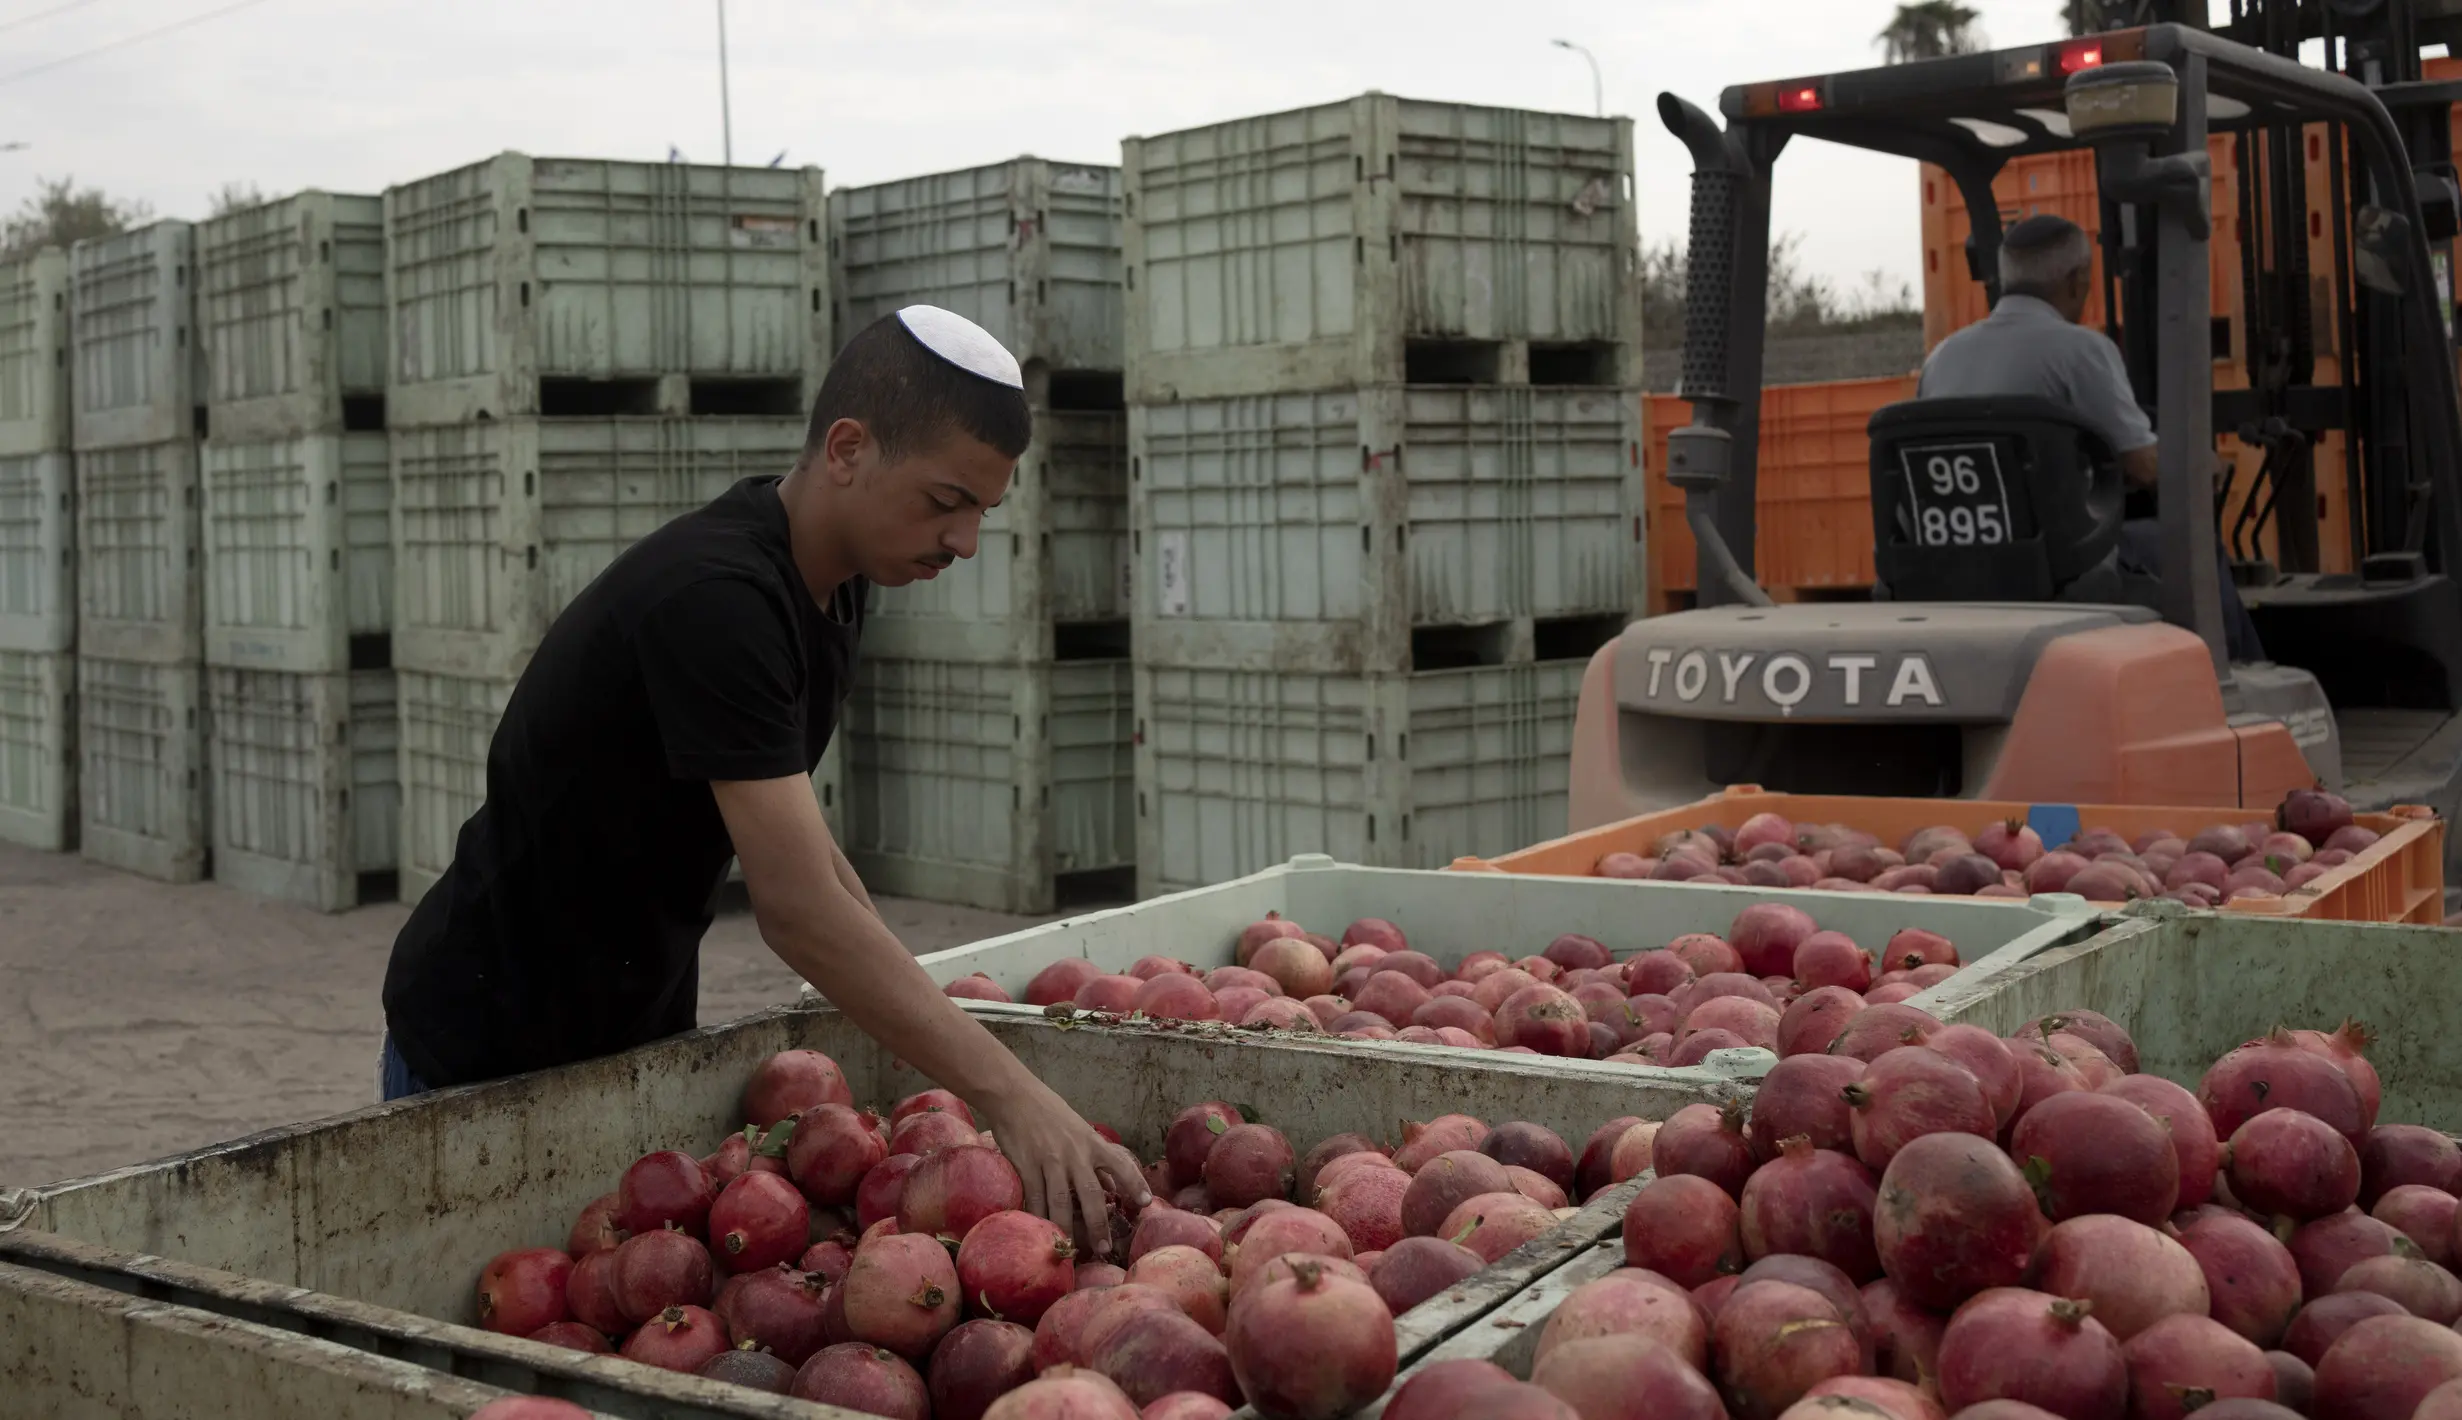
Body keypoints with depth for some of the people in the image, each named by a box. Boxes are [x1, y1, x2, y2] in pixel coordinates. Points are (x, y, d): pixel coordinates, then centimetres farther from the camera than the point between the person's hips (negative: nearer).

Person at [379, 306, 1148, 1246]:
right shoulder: (714, 597, -29)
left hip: (642, 1025, 9)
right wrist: (1011, 1097, -38)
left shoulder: (830, 580, 1)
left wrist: (927, 1022, 1)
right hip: (492, 1049, -8)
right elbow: (797, 909, -35)